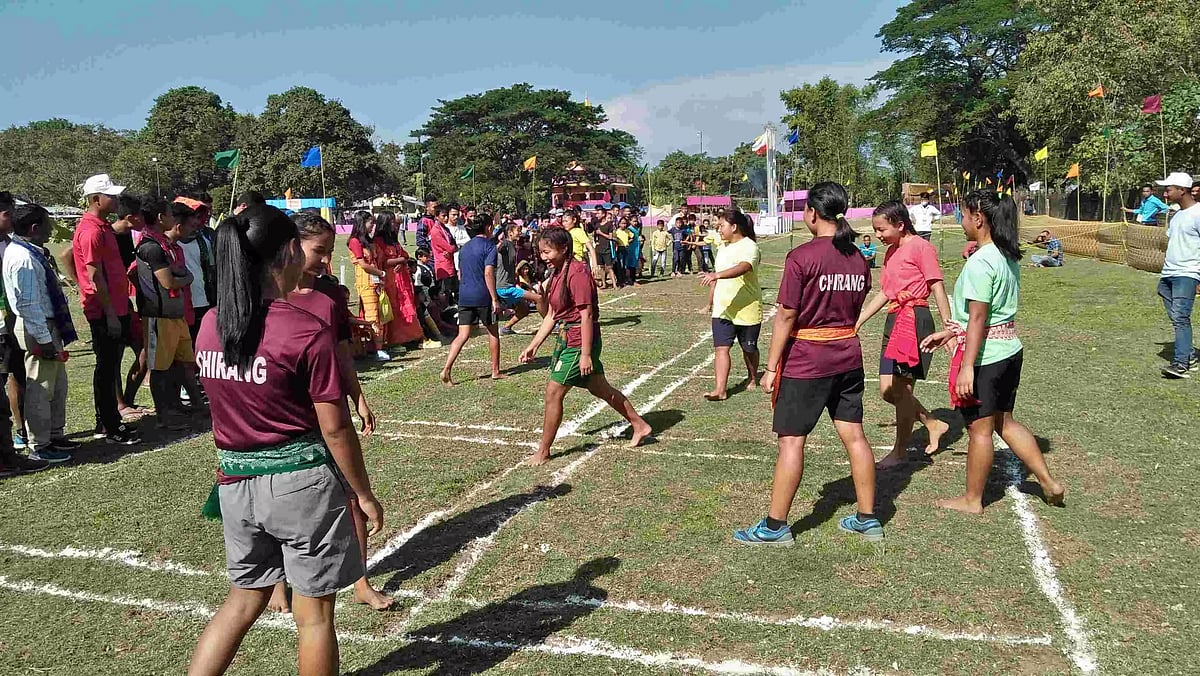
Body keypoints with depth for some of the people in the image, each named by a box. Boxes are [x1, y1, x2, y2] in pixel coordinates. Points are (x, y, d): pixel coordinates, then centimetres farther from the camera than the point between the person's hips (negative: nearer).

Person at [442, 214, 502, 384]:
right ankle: (495, 371, 19)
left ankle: (446, 369, -12)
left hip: (464, 295, 5)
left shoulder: (465, 247, 14)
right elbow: (488, 273, -17)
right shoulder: (489, 246, -7)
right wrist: (495, 299, -16)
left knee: (463, 335, 3)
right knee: (493, 332, 12)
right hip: (483, 296, -5)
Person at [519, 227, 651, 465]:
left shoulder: (577, 273, -20)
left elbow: (587, 315, -21)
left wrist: (586, 354, -22)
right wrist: (533, 346, 11)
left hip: (579, 343, -10)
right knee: (600, 389, 19)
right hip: (566, 340, 10)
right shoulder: (557, 273, 9)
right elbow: (552, 315, 13)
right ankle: (640, 426, 34)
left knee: (553, 392, -5)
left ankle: (543, 452, 8)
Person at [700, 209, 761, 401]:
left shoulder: (749, 247, -15)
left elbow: (743, 268, -35)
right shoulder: (723, 248, 12)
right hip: (722, 309, 6)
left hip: (747, 310, -6)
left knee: (749, 348, 13)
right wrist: (711, 300, 28)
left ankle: (753, 379, 38)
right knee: (721, 348, -8)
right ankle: (720, 389, -13)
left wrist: (716, 275, -48)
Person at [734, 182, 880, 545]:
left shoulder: (802, 256, -15)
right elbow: (855, 311, 12)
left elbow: (786, 315, -15)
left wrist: (771, 367, -10)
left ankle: (776, 525, 9)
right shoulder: (858, 258, 5)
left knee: (791, 441, 1)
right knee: (854, 436, 12)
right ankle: (867, 518, 22)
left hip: (804, 361, -7)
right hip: (848, 358, 7)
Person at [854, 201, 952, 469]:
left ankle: (900, 451, 10)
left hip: (914, 320, -9)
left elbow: (937, 288, -12)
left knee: (901, 389, -3)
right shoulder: (891, 251, 17)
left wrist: (948, 327, -16)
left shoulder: (920, 246, -9)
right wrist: (858, 322, 20)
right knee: (888, 390, 9)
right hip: (894, 320, 9)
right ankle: (933, 424, 26)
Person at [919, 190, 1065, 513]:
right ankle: (1048, 482, 26)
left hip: (984, 356, -9)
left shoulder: (980, 262, -20)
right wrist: (949, 332, 21)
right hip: (1010, 350, 9)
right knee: (1004, 422, 22)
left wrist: (967, 366, -22)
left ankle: (972, 499, 21)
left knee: (979, 428, 5)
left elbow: (978, 319, -23)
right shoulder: (1008, 257, 8)